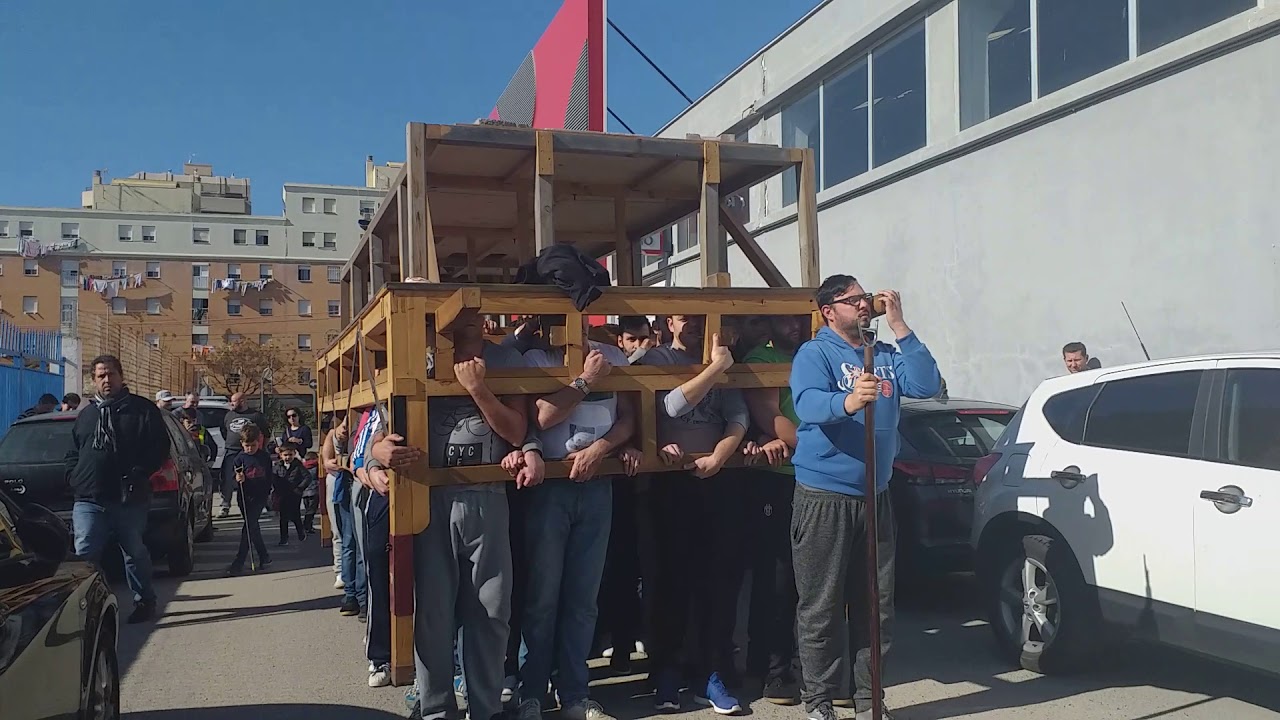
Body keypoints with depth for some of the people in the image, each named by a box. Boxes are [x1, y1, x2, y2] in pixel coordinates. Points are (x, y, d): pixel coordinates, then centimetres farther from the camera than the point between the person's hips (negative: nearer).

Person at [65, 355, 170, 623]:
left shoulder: (143, 410, 2)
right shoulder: (86, 415, 17)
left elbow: (160, 449, -3)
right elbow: (73, 453, 24)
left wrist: (139, 474, -14)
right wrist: (74, 477, 6)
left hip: (129, 500, -3)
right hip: (88, 501, 4)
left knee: (135, 553, 9)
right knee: (84, 556, -2)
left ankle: (144, 601, 23)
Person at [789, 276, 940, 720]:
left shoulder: (886, 355, 12)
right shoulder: (814, 354, -5)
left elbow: (927, 385, -4)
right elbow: (809, 405, -24)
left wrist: (899, 325, -8)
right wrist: (847, 402, -45)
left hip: (875, 496, 6)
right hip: (823, 496, -5)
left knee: (876, 603, 11)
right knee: (821, 607, -1)